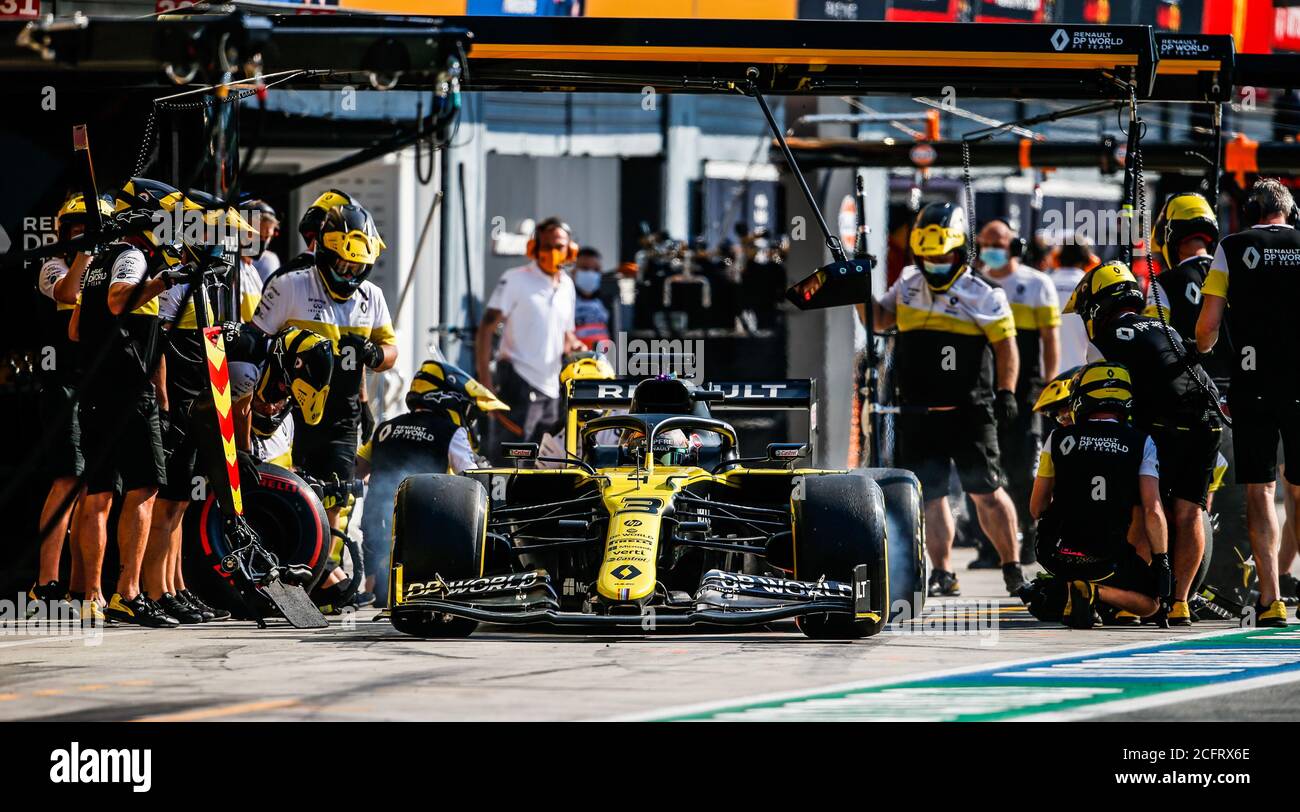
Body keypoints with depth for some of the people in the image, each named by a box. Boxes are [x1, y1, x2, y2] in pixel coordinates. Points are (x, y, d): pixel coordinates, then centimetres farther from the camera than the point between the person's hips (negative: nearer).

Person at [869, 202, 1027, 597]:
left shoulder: (982, 295, -4)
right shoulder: (907, 287, 11)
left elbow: (1006, 346, -3)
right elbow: (878, 319, 21)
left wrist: (1006, 391, -13)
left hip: (969, 412, -4)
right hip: (919, 412, 4)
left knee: (986, 491, -2)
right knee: (930, 493, 3)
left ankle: (1012, 568, 7)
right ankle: (942, 574, 8)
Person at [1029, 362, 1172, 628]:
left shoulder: (1058, 439, 2)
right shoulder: (1141, 444, -1)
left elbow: (1037, 509, 9)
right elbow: (1152, 510, -7)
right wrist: (1162, 561, 1)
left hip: (1057, 555, 3)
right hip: (1108, 560, -3)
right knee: (1151, 603, 20)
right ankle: (1095, 592, -11)